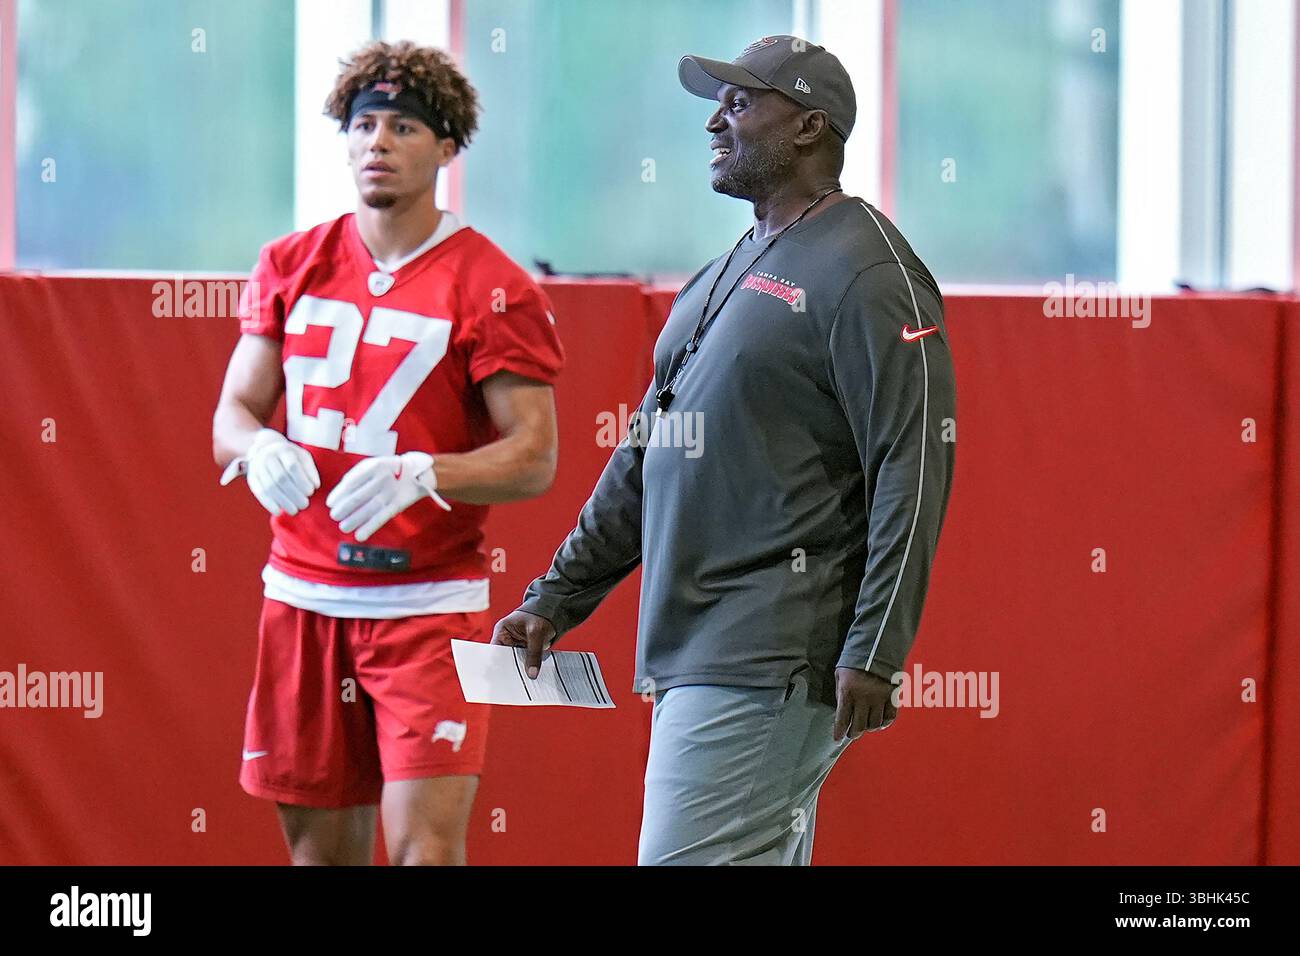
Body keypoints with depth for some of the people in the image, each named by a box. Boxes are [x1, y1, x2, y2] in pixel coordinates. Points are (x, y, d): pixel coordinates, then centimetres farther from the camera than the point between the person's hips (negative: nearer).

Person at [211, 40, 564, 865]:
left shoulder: (492, 288, -6)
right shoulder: (291, 266, 9)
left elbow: (534, 459, -9)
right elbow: (232, 414, 10)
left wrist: (420, 473, -26)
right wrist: (258, 448, -14)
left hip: (429, 602, -5)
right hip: (303, 595, 5)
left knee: (426, 845, -14)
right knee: (321, 850, 8)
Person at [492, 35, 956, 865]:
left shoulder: (866, 271, -9)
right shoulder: (723, 277, 21)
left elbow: (914, 469, -15)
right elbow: (645, 456, 26)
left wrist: (874, 654, -20)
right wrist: (555, 600, 21)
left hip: (765, 667, -9)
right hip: (691, 655, 9)